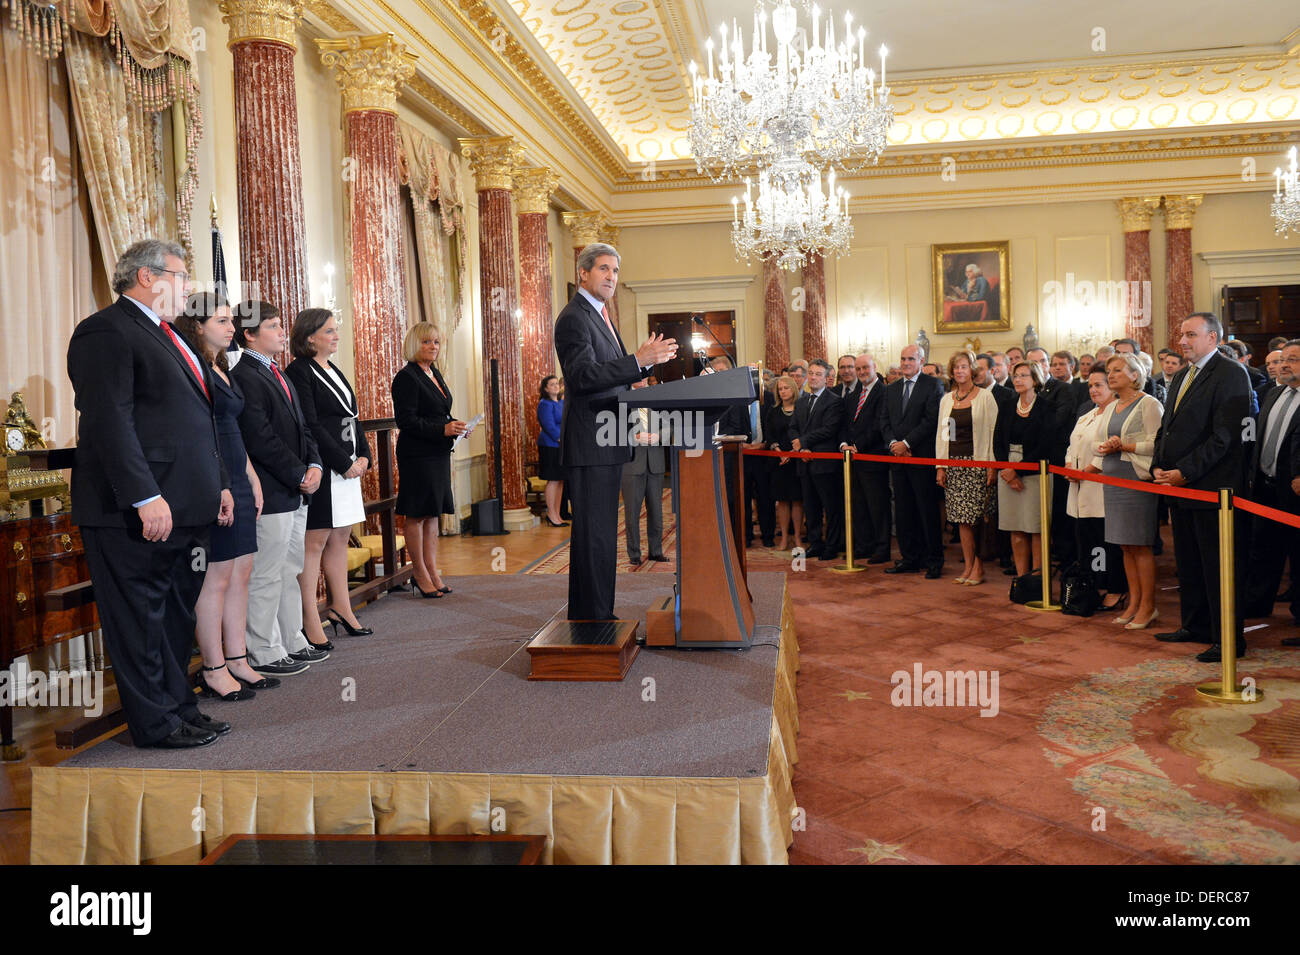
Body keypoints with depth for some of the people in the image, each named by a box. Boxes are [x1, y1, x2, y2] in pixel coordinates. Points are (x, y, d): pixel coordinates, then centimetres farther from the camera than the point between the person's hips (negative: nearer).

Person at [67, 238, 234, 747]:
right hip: (137, 514, -10)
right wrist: (146, 498, -25)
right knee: (140, 619, 2)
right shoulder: (106, 332, -10)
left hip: (187, 509, 10)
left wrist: (219, 483, 19)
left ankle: (180, 707, 27)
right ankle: (156, 723, 11)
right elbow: (110, 422, -20)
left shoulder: (168, 336, 21)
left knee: (178, 615, 16)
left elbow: (200, 420, 24)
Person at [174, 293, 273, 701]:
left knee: (240, 573, 10)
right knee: (215, 578, -3)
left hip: (237, 481, 9)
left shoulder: (222, 369, 18)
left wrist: (252, 476, 19)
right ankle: (214, 670, 6)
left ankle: (237, 662, 18)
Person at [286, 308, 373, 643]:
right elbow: (311, 426, -16)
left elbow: (353, 418, 19)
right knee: (315, 541, -5)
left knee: (340, 538, 12)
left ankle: (340, 608, 20)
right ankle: (310, 622, -1)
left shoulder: (334, 371, 18)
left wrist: (363, 456, 5)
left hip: (348, 467, 9)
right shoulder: (299, 372, -9)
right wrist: (344, 463, -15)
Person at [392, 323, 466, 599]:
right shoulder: (406, 377, -11)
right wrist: (443, 429, -24)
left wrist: (455, 425, 6)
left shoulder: (435, 375, 16)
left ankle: (432, 572, 16)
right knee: (417, 515, -1)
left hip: (438, 454, 9)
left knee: (433, 513, 11)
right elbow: (406, 421, -18)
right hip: (417, 455, -9)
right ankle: (420, 573, 7)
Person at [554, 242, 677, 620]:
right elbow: (583, 376, -24)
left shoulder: (599, 315, 21)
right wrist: (638, 361, -28)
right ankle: (591, 618, 0)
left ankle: (599, 614, 23)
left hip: (607, 444, 10)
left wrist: (644, 359, 7)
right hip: (590, 443, -10)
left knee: (602, 534, 15)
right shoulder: (574, 318, -12)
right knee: (593, 535, -7)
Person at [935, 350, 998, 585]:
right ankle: (967, 566, 9)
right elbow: (941, 433, 14)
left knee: (977, 517, -6)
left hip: (977, 463, -4)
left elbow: (992, 432, -4)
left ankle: (978, 566, 2)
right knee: (962, 519, 4)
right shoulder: (946, 399, 12)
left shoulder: (985, 397, -1)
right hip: (953, 463, 4)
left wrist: (992, 466, -10)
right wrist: (940, 465, 6)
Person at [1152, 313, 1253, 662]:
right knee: (1188, 563, 15)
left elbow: (1225, 435, -18)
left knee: (1217, 565, -3)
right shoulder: (1181, 377, 18)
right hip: (1179, 486, 9)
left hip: (1211, 486, -8)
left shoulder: (1230, 374, -10)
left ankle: (1228, 639, 6)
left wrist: (1185, 472, -18)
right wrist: (1159, 466, 5)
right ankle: (1195, 626, 27)